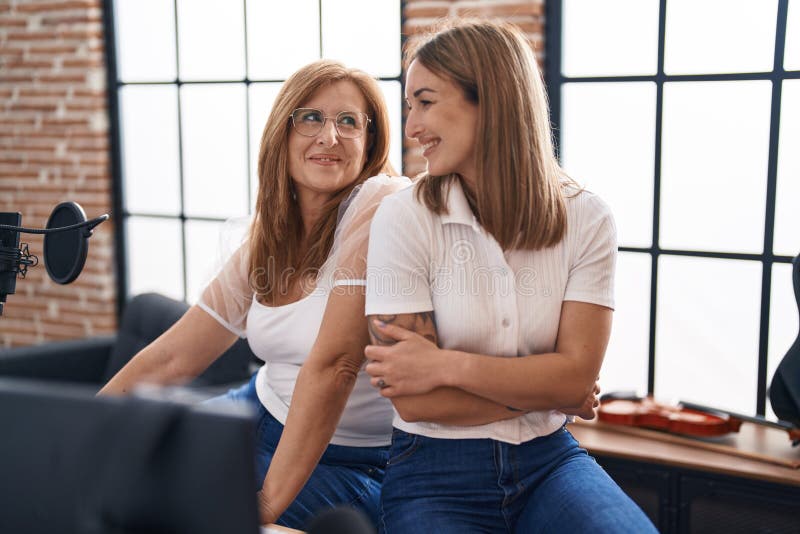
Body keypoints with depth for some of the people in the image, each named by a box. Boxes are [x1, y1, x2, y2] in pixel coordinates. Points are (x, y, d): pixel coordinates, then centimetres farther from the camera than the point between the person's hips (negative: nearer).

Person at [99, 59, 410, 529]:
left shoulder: (383, 205, -19)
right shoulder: (265, 242, 4)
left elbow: (333, 363, -25)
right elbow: (172, 358, 8)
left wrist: (269, 502, -27)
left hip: (356, 464, -6)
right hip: (265, 418, 7)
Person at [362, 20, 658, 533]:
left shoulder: (585, 218, -2)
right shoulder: (403, 217, -8)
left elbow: (577, 374, -8)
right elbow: (415, 401, -12)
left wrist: (450, 366, -18)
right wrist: (539, 389, -8)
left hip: (548, 460, 2)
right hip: (435, 473, -2)